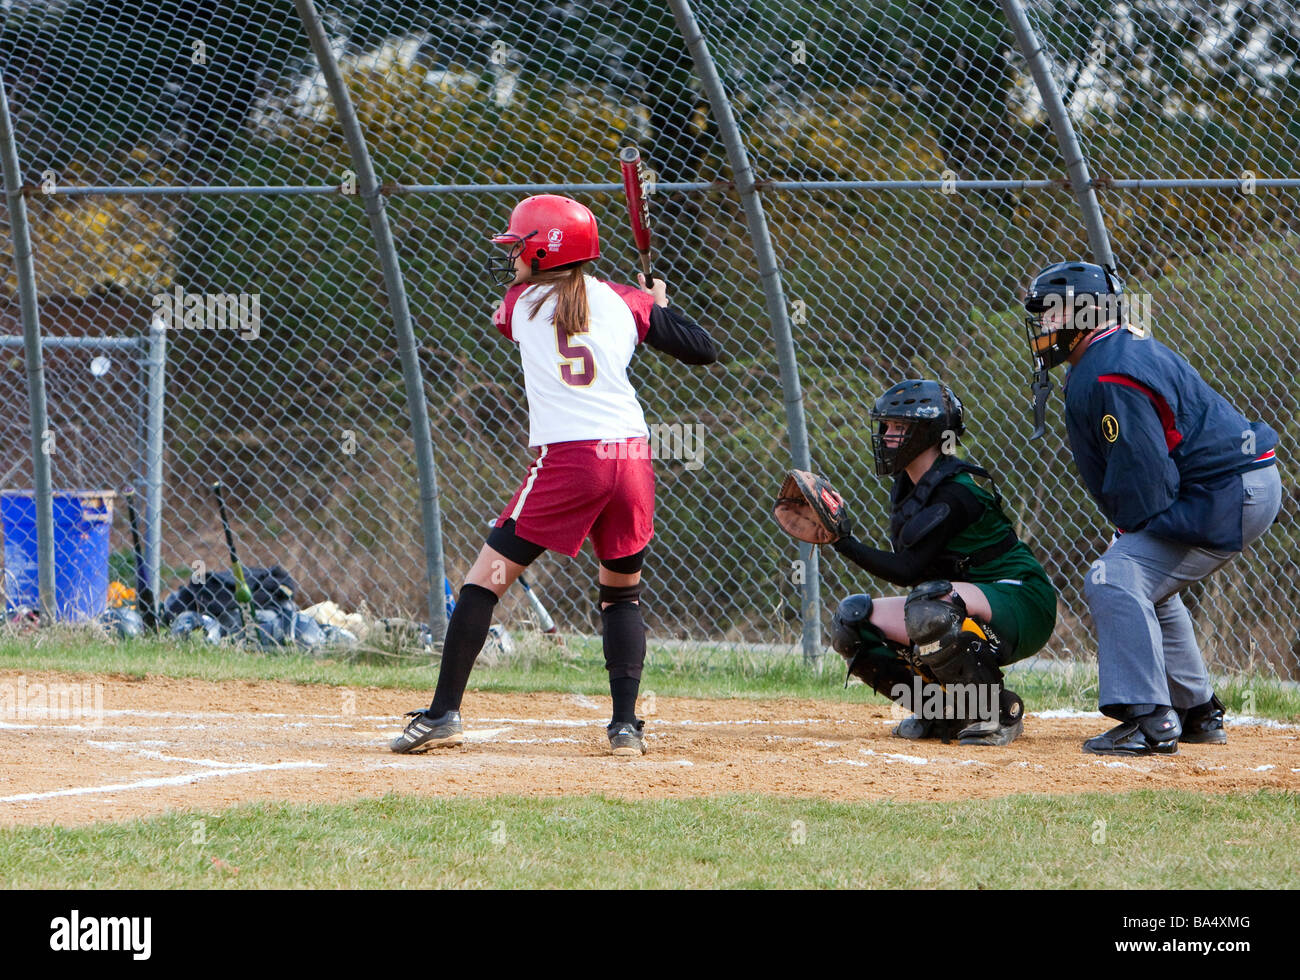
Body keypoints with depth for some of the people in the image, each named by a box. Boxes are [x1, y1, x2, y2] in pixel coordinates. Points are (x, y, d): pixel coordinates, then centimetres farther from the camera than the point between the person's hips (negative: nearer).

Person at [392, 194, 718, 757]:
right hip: (631, 457, 3)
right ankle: (626, 725, 7)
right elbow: (703, 350, 10)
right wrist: (659, 306, 27)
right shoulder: (625, 303, 10)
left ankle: (444, 714, -2)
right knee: (622, 592, 18)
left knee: (486, 580, 3)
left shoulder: (522, 303, 8)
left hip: (565, 458, -3)